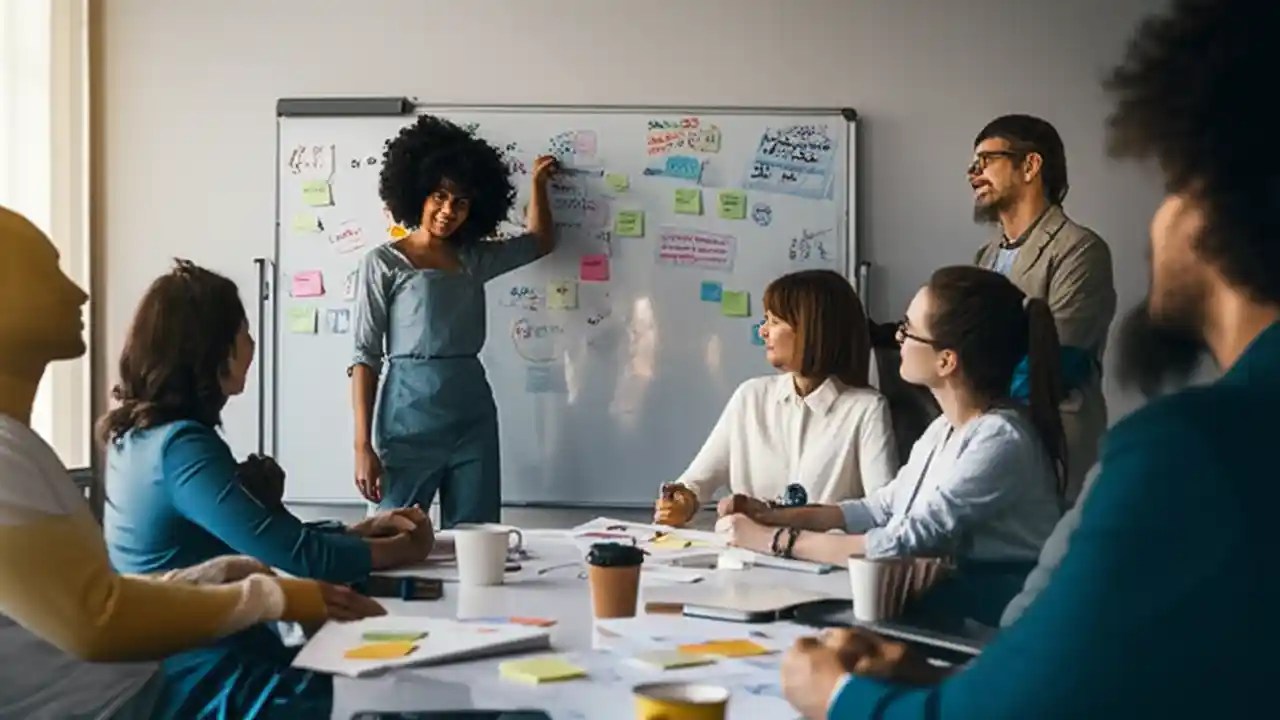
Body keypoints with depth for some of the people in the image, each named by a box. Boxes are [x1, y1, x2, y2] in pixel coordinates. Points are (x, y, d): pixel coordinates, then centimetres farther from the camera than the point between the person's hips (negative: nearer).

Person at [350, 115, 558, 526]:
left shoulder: (474, 259, 13)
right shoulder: (383, 263, 0)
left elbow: (541, 241, 32)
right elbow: (365, 357, -4)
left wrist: (538, 182, 27)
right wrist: (363, 446, -10)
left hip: (472, 416, 5)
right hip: (410, 415, -4)